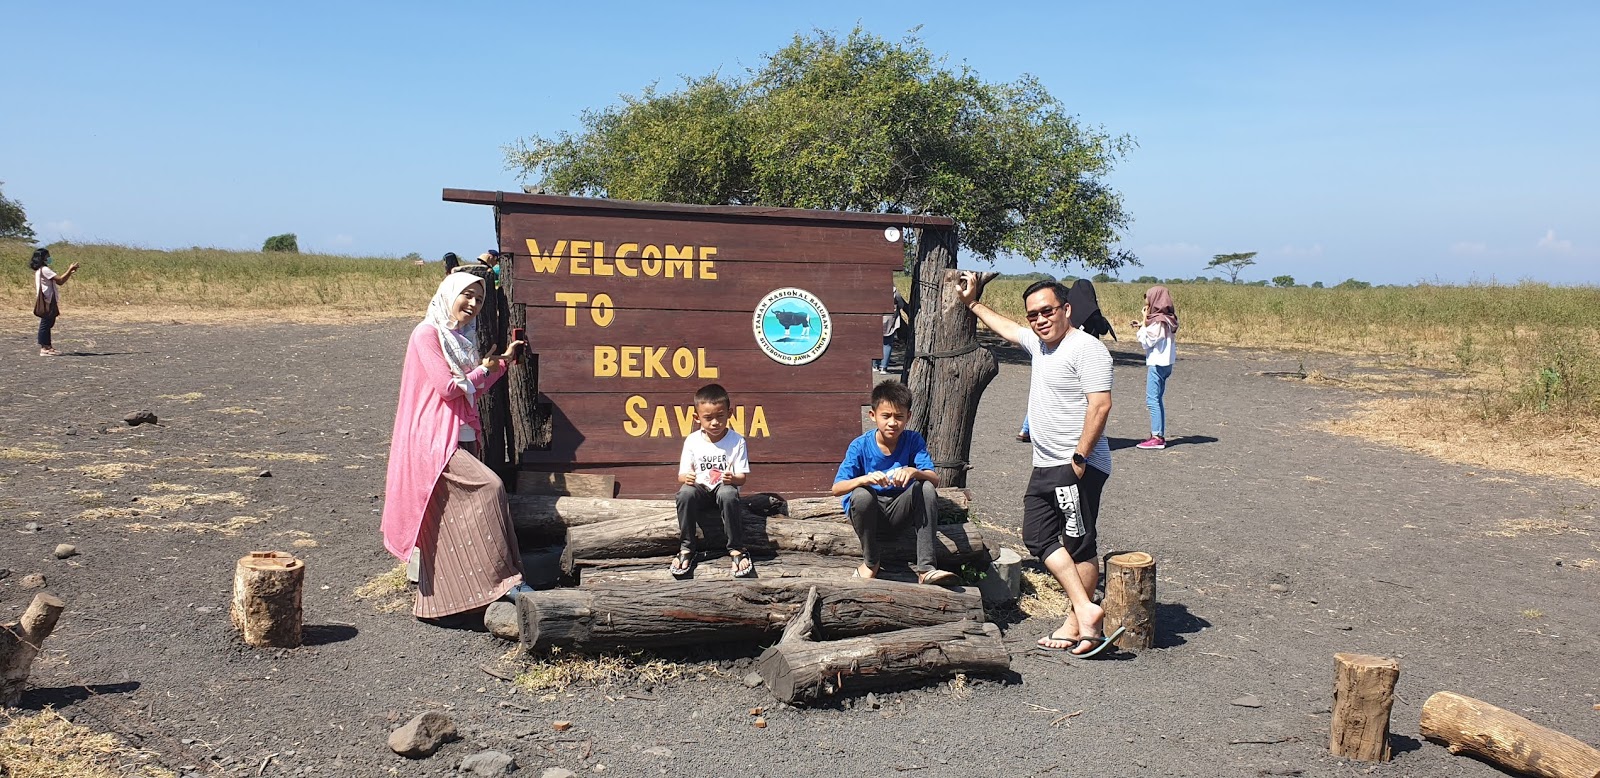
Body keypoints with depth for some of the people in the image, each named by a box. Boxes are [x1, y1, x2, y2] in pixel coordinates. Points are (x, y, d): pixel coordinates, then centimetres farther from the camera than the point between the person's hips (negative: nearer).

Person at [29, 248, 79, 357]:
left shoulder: (41, 270, 18)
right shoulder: (45, 269, -14)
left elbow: (58, 280, 17)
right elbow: (60, 281, -20)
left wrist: (69, 272, 11)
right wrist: (70, 270, -12)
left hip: (49, 301, 11)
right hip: (47, 301, -11)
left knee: (48, 323, 14)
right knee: (45, 323, -8)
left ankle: (48, 347, 20)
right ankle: (44, 348, -7)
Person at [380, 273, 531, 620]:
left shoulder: (462, 337, 18)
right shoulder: (427, 334, -9)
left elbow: (475, 388, 25)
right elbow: (448, 387, -17)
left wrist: (504, 359, 19)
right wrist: (482, 370, -1)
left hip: (459, 438, 9)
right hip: (434, 439, -9)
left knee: (446, 524, 10)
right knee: (489, 486, -23)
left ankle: (432, 602, 18)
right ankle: (505, 579, -20)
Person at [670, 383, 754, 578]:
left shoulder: (737, 441, -4)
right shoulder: (692, 441, 0)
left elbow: (742, 478, -4)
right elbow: (682, 476, 0)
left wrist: (733, 479, -29)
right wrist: (686, 478, -25)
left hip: (724, 488, -1)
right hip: (700, 488, 1)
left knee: (729, 494, -38)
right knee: (685, 493, -34)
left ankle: (736, 549, -23)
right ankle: (686, 549, -21)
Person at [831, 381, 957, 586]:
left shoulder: (913, 441, -7)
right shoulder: (860, 446, -12)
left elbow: (935, 479, -17)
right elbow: (837, 488, -19)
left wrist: (913, 472, -40)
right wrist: (865, 479, -40)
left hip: (898, 511, 2)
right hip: (867, 512, -2)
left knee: (927, 488, -26)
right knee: (862, 494, -35)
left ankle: (925, 568, -28)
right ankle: (870, 562, -9)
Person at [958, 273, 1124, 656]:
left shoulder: (1086, 348, -14)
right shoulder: (1038, 342, 13)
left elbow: (1100, 405, -21)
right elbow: (1006, 327, 34)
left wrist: (1080, 458, -22)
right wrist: (972, 302, 40)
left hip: (1078, 467, -10)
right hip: (1045, 466, 10)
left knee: (1079, 545, -1)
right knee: (1039, 537, 6)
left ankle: (1076, 624, 7)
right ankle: (1086, 610, 4)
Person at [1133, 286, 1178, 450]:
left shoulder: (1158, 322, -17)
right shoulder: (1168, 320, 12)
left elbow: (1146, 343, -15)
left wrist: (1144, 324, -10)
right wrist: (1143, 326, 10)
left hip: (1156, 364, -10)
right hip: (1164, 363, 10)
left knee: (1152, 399, -9)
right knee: (1158, 399, 14)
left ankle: (1157, 437, -12)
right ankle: (1160, 435, 18)